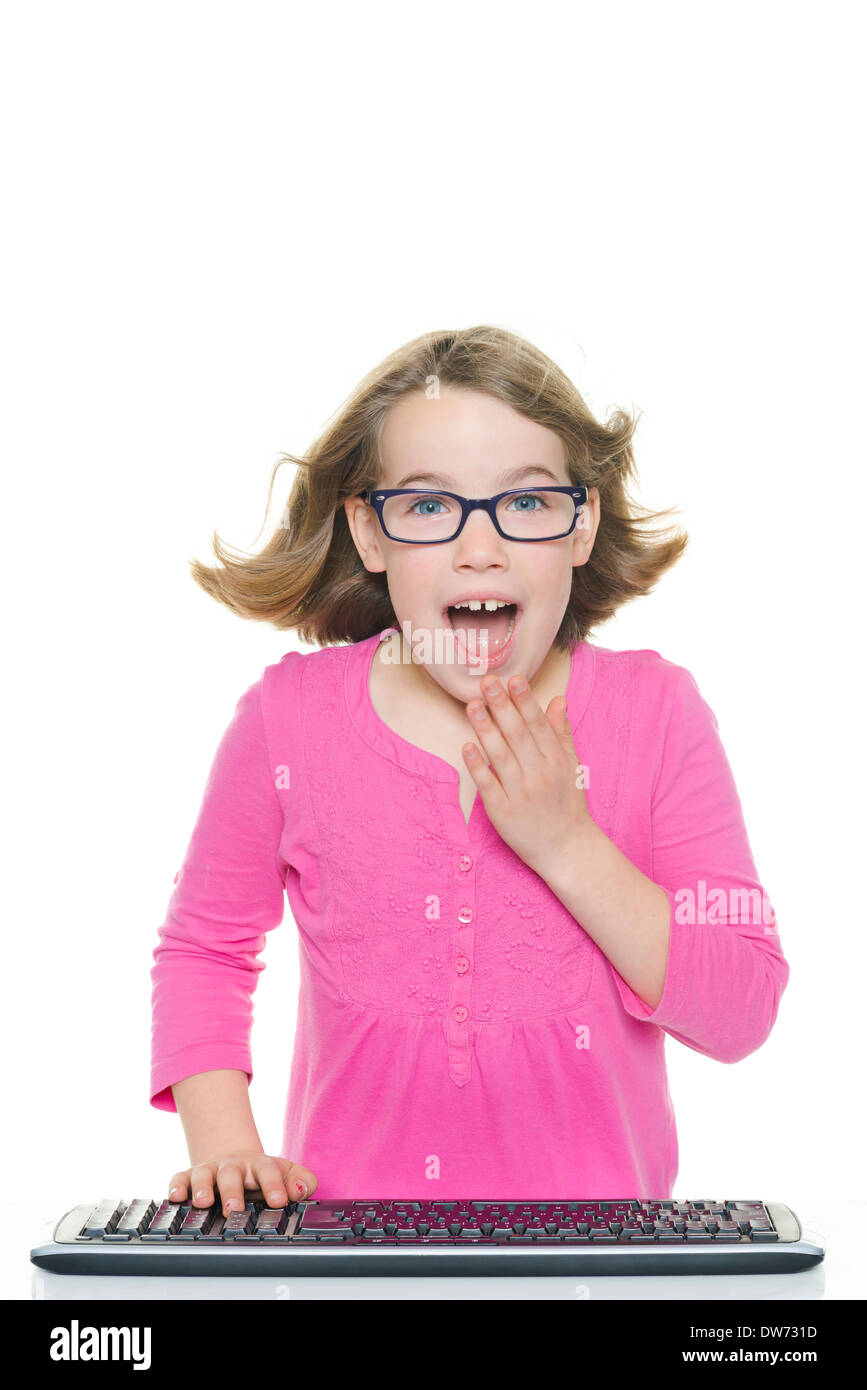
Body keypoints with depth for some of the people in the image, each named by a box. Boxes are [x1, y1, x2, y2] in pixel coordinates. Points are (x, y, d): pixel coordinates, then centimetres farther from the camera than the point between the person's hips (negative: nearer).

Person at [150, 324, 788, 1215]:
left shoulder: (656, 712, -5)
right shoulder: (290, 715, -4)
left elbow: (741, 1016, -6)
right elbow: (203, 948, 8)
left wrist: (566, 842, -17)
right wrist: (223, 1146, -6)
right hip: (353, 1236, -1)